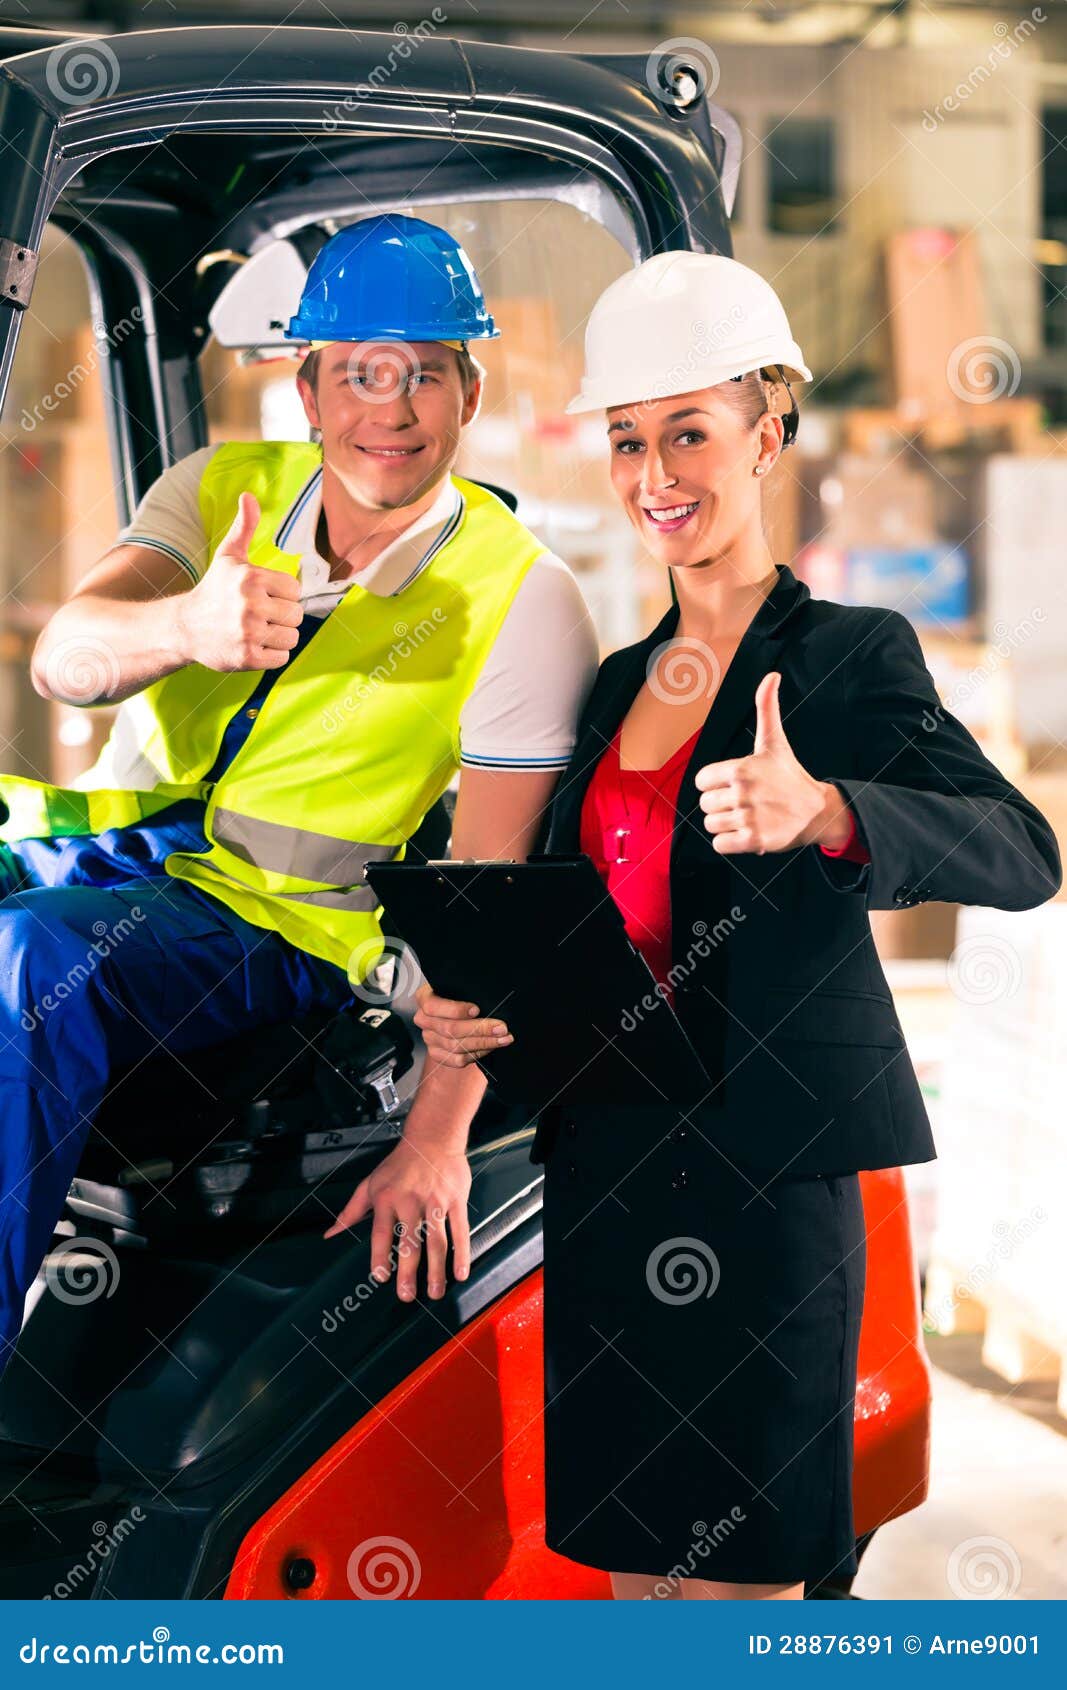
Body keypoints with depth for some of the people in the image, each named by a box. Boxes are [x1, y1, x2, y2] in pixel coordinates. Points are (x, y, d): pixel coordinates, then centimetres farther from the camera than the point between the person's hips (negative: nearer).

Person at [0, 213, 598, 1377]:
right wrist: (186, 626, -33)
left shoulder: (523, 600, -6)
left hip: (280, 923, -5)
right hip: (97, 841, 5)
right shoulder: (224, 488, 7)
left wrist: (437, 1130, -19)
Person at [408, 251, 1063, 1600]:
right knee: (625, 1560, 12)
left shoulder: (852, 653, -4)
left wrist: (820, 813, -37)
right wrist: (465, 1008, 1)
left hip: (766, 1172, -6)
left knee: (733, 1572, 0)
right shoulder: (619, 678, 14)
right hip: (604, 1162, 6)